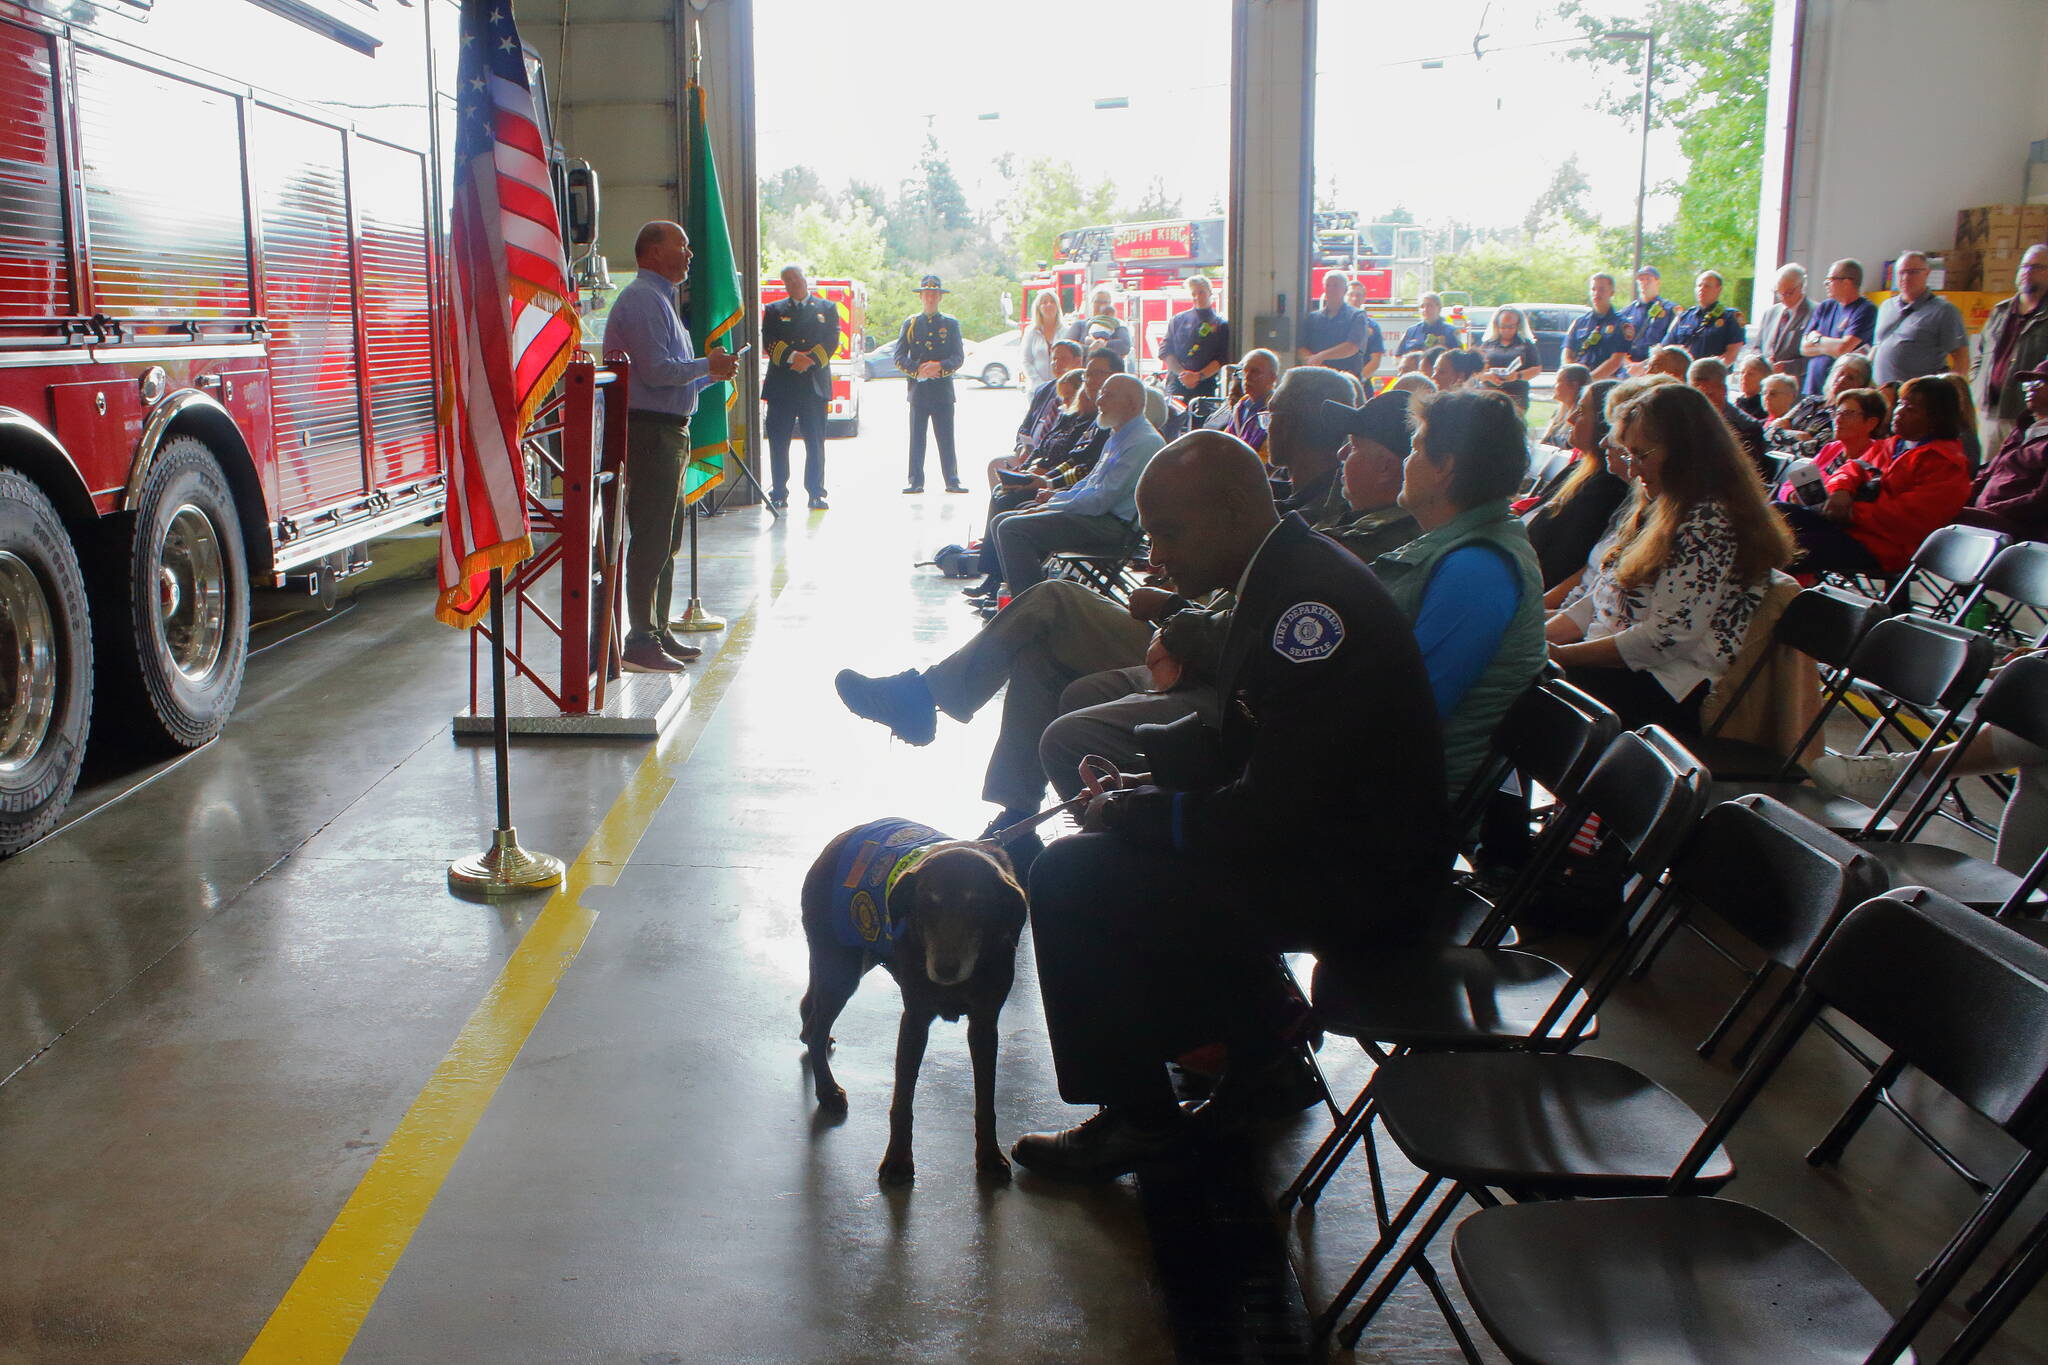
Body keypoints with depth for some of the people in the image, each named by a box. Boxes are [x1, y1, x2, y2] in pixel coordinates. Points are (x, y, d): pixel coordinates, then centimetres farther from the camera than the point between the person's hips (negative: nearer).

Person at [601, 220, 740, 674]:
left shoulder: (660, 300, 22)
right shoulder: (642, 299, -12)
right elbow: (656, 371, -22)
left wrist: (713, 373, 11)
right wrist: (707, 367, -9)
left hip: (668, 433, 11)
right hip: (649, 432, -11)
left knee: (667, 538, 14)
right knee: (651, 539, -10)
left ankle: (659, 632, 22)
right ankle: (640, 643, -7)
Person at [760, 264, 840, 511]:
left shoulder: (827, 308, 13)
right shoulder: (773, 310, 14)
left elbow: (832, 340, 2)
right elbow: (769, 342, 1)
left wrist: (810, 359, -13)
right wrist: (792, 357, -15)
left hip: (815, 384, -1)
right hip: (781, 385, 1)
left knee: (815, 442, -3)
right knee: (778, 441, 0)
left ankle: (816, 493, 0)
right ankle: (779, 493, 5)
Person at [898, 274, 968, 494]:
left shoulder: (951, 324, 9)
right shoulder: (910, 323, 10)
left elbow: (959, 357, 1)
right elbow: (899, 357, 4)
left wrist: (940, 366, -17)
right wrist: (917, 369, -13)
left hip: (943, 390, 0)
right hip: (918, 389, 1)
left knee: (946, 438, 0)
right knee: (917, 437, 1)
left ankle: (952, 481, 5)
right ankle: (916, 481, 5)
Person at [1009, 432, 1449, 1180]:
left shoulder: (1314, 601, -27)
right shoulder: (1286, 575, 5)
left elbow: (1272, 813, -27)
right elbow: (1241, 746, 16)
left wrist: (1140, 812, -13)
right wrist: (1149, 786, 0)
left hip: (1356, 880, -10)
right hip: (1321, 831, 10)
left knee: (1071, 878, -13)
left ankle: (1138, 1117, 4)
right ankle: (1254, 1026, 26)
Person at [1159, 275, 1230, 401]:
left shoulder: (1221, 325, 10)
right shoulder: (1178, 320, 14)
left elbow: (1222, 359, 0)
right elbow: (1165, 351, 7)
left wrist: (1199, 376, -13)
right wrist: (1182, 373, -8)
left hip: (1205, 387, -1)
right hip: (1176, 385, 1)